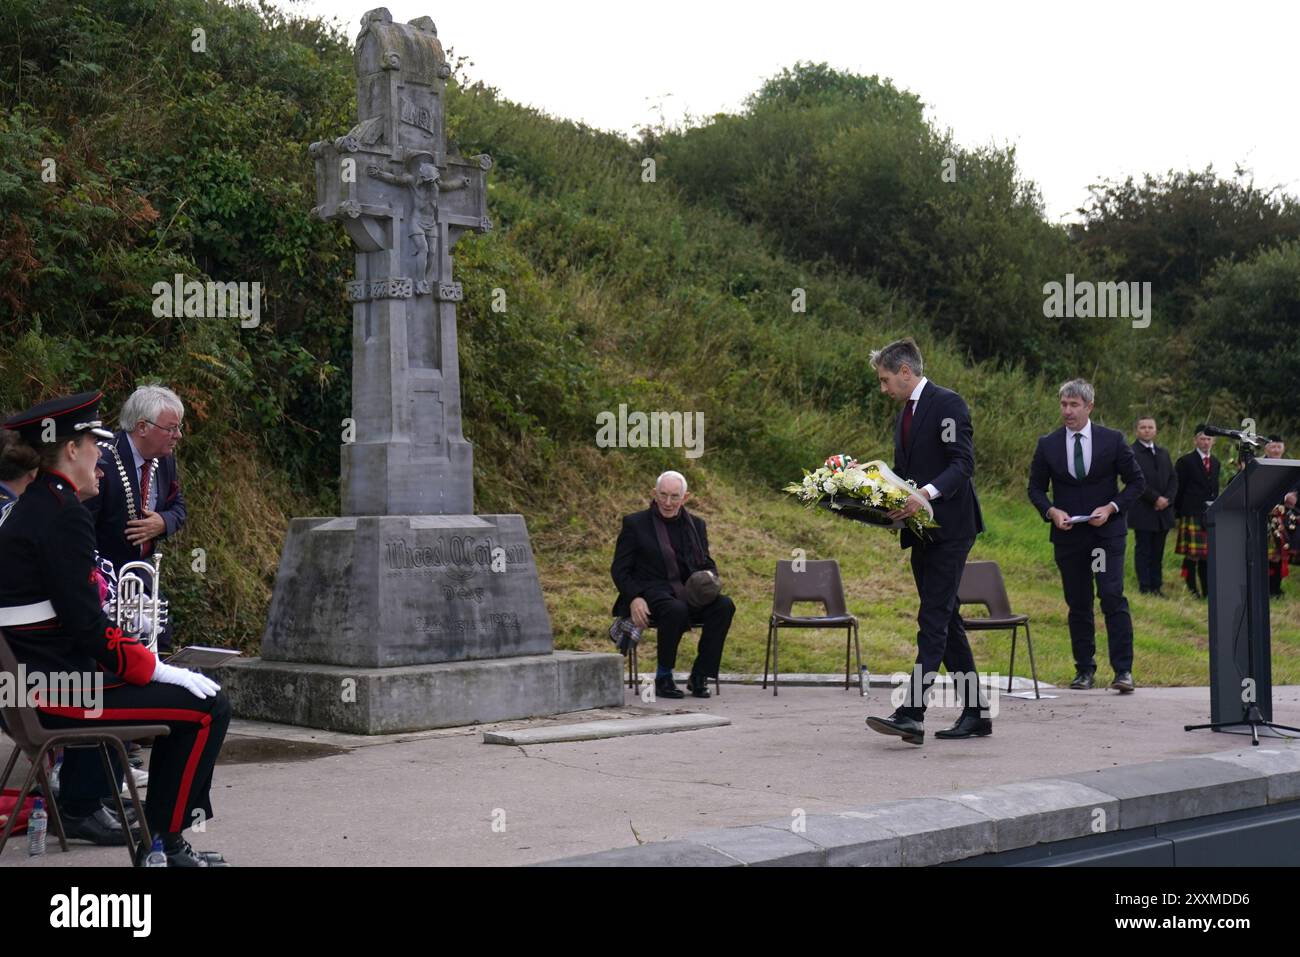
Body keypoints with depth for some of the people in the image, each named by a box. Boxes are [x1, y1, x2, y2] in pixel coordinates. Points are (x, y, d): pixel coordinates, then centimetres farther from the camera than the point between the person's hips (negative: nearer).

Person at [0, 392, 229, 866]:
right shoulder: (63, 514, -17)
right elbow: (88, 628, -22)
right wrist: (159, 669, -13)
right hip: (58, 689, -11)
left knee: (187, 693, 22)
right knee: (207, 708, -10)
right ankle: (163, 842, 1)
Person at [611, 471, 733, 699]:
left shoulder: (696, 524, 17)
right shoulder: (635, 523, 6)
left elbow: (708, 564, 20)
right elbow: (619, 569, 3)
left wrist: (709, 576, -7)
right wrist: (634, 598, -16)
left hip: (690, 593, 4)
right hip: (652, 593, -4)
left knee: (725, 605, -25)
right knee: (676, 610, -38)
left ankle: (699, 676, -17)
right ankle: (663, 678, -19)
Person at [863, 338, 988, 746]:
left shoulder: (947, 403, -8)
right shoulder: (904, 415, 19)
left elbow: (963, 463, -17)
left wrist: (926, 494, -29)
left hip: (949, 528, -10)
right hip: (921, 531, 10)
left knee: (933, 619, -13)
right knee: (946, 620, 10)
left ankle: (911, 713, -20)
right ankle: (976, 713, 17)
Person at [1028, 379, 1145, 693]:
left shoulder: (1112, 440, 0)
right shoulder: (1048, 444, 4)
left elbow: (1137, 481, 4)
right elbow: (1036, 487, 10)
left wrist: (1111, 507, -11)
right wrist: (1051, 511, -9)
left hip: (1107, 531, -2)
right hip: (1068, 534, 2)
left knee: (1113, 597, -13)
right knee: (1078, 604, 7)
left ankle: (1123, 670, -11)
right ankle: (1084, 669, 15)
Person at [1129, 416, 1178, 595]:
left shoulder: (1163, 453, 18)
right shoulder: (1131, 453, -5)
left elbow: (1173, 479, 14)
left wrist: (1167, 499, -4)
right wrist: (1156, 498, -15)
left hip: (1163, 510, 6)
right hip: (1143, 512, -6)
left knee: (1158, 552, 8)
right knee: (1143, 551, -3)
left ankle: (1156, 587, 11)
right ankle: (1145, 588, -2)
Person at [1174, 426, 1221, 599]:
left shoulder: (1216, 463, 17)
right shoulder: (1185, 461, -2)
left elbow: (1214, 488, 18)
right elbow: (1178, 489, -4)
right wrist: (1179, 512, -6)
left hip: (1211, 515, 6)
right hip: (1192, 514, -6)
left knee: (1208, 553, 8)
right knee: (1192, 553, -8)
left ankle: (1207, 590, 14)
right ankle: (1191, 589, -2)